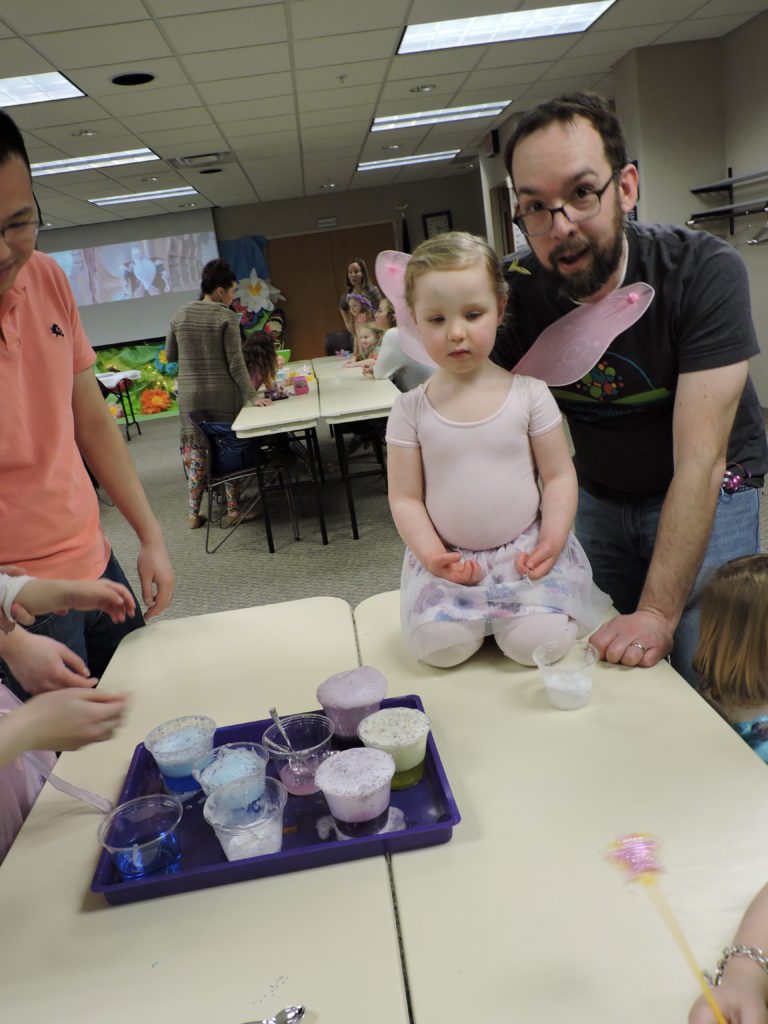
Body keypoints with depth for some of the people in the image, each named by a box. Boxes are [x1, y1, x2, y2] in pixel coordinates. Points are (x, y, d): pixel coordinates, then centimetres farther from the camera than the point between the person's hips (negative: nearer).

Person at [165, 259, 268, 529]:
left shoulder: (180, 317, 5)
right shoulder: (226, 318, -10)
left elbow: (170, 356, 12)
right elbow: (236, 363, -13)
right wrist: (252, 396, -10)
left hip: (190, 395, 4)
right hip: (223, 395, -4)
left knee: (195, 451, 11)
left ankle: (193, 513, 15)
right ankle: (233, 509, 13)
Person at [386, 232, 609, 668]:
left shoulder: (529, 392, -3)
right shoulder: (411, 408, -2)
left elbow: (559, 476, 0)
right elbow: (405, 497, -1)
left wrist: (552, 541, -13)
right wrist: (432, 555, -14)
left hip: (525, 547, 0)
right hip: (449, 558, 1)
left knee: (537, 640, -20)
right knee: (439, 643, -19)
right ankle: (472, 606, 13)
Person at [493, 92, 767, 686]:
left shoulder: (705, 273, -26)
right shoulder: (519, 294, -15)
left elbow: (699, 461, -30)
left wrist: (657, 612, -33)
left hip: (709, 495, -3)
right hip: (598, 497, 3)